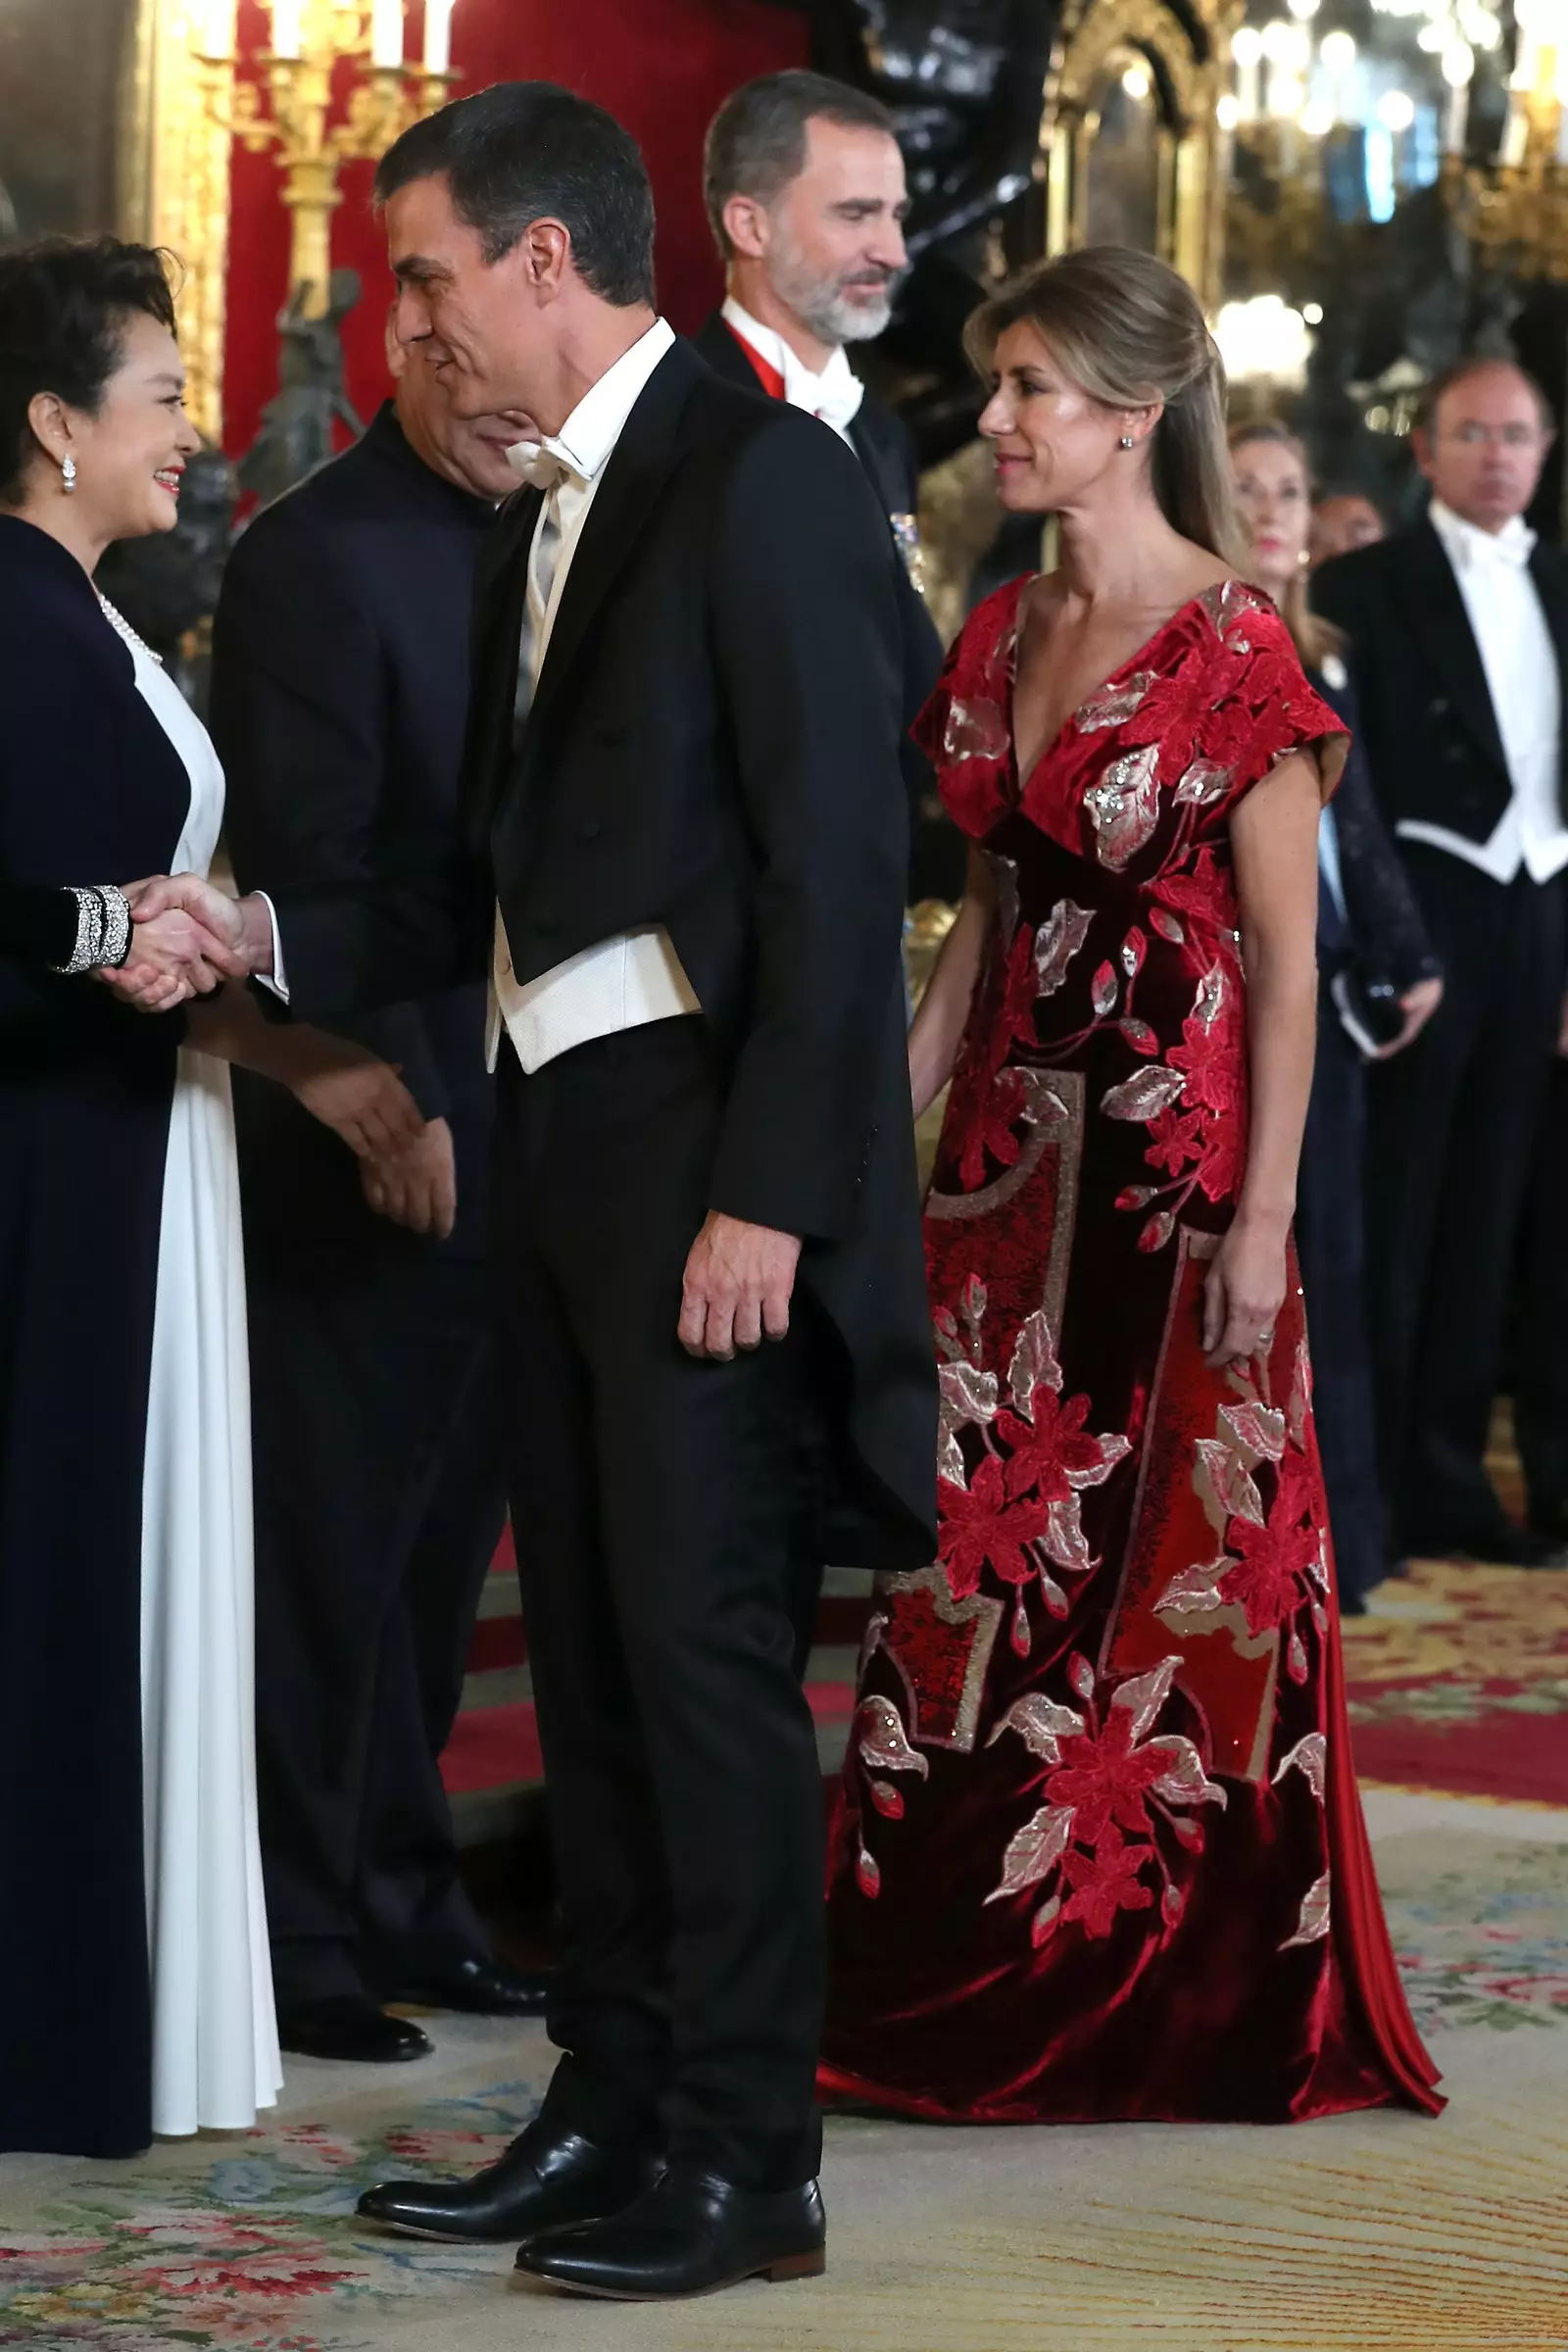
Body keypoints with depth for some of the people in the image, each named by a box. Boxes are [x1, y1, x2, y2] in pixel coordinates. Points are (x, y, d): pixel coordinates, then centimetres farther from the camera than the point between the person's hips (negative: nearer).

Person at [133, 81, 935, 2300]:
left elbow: (836, 864, -15)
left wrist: (769, 1194, -19)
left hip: (706, 1140, -9)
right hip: (558, 1126, 9)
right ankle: (610, 2110, 21)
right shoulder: (539, 522, 17)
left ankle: (746, 2156, 4)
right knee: (586, 1639, 12)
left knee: (702, 1635, -5)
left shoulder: (765, 483, -10)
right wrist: (273, 935, 6)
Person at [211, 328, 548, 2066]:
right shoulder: (319, 555, -11)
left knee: (438, 1538, 14)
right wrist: (389, 1106, -20)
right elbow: (306, 857, -16)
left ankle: (402, 1903, 24)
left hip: (510, 1137, 7)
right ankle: (303, 1936, 12)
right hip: (377, 1139, -7)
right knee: (335, 1545, 2)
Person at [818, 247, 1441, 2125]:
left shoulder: (1235, 651, -10)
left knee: (1174, 1573, 2)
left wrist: (1261, 1219, -15)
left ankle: (1179, 1991, 15)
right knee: (979, 1559, 7)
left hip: (1174, 1159, -7)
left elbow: (1289, 967, -11)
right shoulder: (999, 641, 10)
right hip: (1010, 1156, 7)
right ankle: (979, 1983, 17)